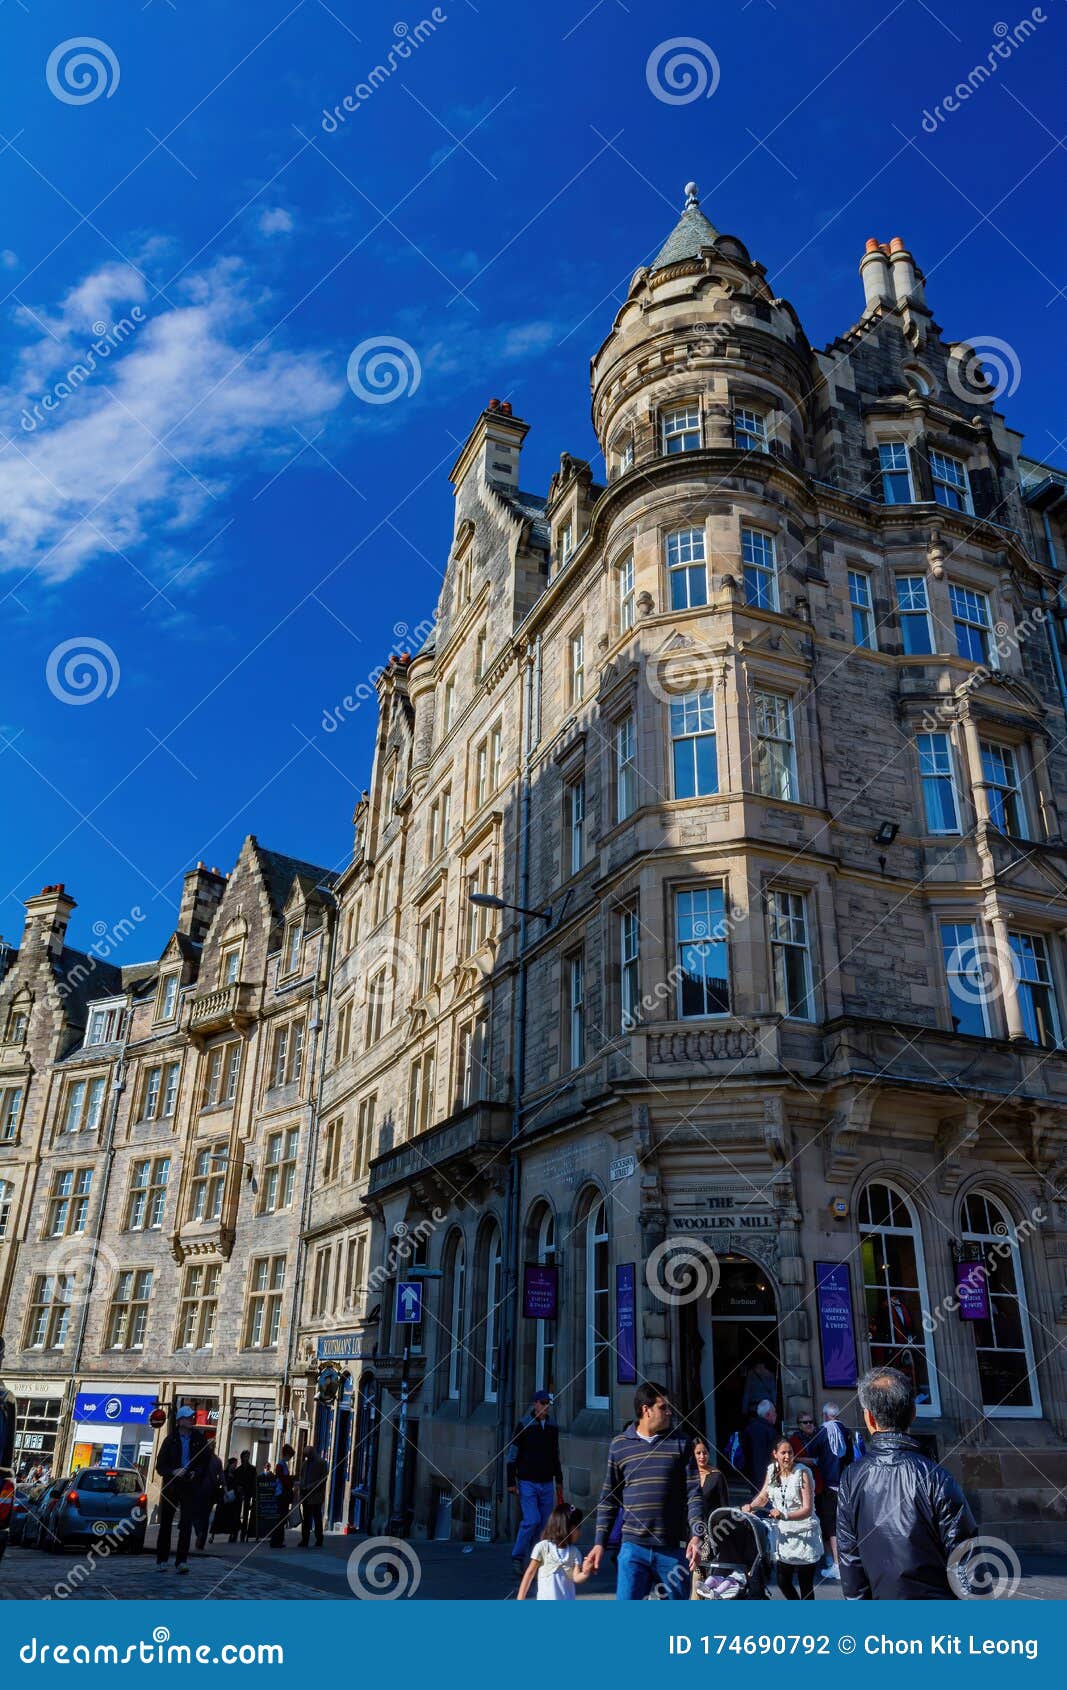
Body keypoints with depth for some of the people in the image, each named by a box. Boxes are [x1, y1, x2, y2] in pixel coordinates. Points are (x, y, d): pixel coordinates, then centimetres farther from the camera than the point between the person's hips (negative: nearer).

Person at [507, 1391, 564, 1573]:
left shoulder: (553, 1427, 8)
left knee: (544, 1524, 4)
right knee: (532, 1520, -12)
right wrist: (511, 1482, -8)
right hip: (527, 1483, -5)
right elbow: (512, 1455, -5)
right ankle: (518, 1556, 6)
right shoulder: (524, 1426, -7)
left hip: (547, 1483, 5)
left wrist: (559, 1480, 20)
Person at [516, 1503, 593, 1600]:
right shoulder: (543, 1547, -11)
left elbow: (576, 1577, -9)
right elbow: (530, 1573, -4)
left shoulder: (574, 1552, 1)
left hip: (567, 1603, 4)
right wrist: (521, 1599, -4)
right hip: (546, 1602, -4)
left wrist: (585, 1573, -31)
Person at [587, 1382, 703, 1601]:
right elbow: (609, 1499, 9)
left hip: (673, 1549, 1)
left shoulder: (680, 1443, 4)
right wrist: (600, 1543, 4)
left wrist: (696, 1535, -11)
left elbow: (694, 1493, 1)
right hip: (633, 1547, -1)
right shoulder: (620, 1445, 4)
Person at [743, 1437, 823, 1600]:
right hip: (783, 1534, 5)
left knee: (806, 1586, 1)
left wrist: (784, 1515, -34)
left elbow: (807, 1509, -20)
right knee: (783, 1582, 14)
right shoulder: (772, 1471, -1)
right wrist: (750, 1506, -11)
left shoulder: (802, 1473, -16)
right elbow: (763, 1497, 9)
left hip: (804, 1535, -5)